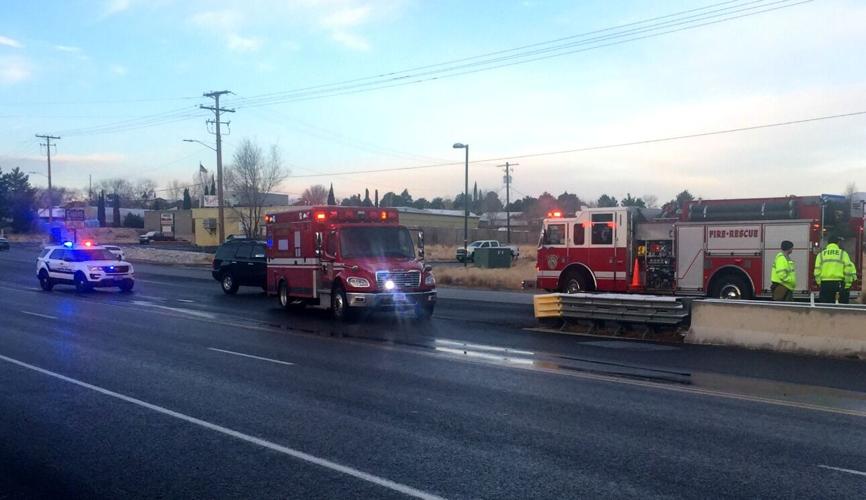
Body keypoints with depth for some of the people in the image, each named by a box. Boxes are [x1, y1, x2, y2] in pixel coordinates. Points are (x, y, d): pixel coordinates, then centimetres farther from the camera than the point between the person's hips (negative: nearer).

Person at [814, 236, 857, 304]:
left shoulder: (821, 255, 11)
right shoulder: (843, 253, 6)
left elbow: (817, 271, 5)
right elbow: (848, 269, -3)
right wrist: (847, 285, 1)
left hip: (825, 284, 1)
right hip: (839, 284, -1)